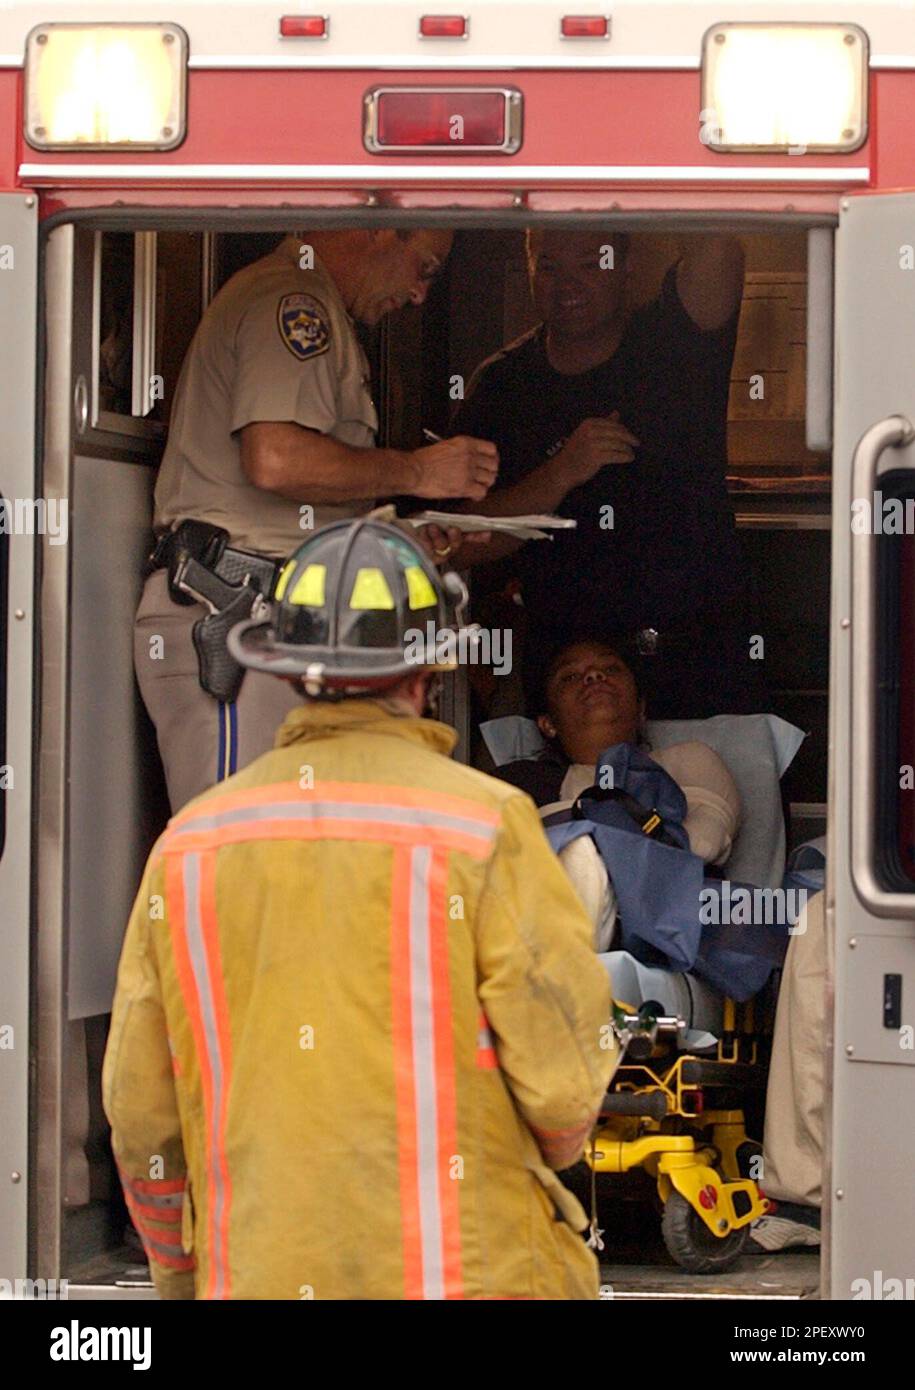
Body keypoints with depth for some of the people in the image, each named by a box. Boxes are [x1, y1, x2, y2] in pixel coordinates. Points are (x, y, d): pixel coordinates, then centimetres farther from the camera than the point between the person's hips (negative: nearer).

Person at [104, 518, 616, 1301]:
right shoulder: (484, 824, -8)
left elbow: (142, 1114, 9)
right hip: (462, 1267, -4)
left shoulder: (189, 843, 5)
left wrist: (182, 1279, 23)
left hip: (254, 1273, 4)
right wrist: (549, 1150, 15)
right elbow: (565, 1075, -8)